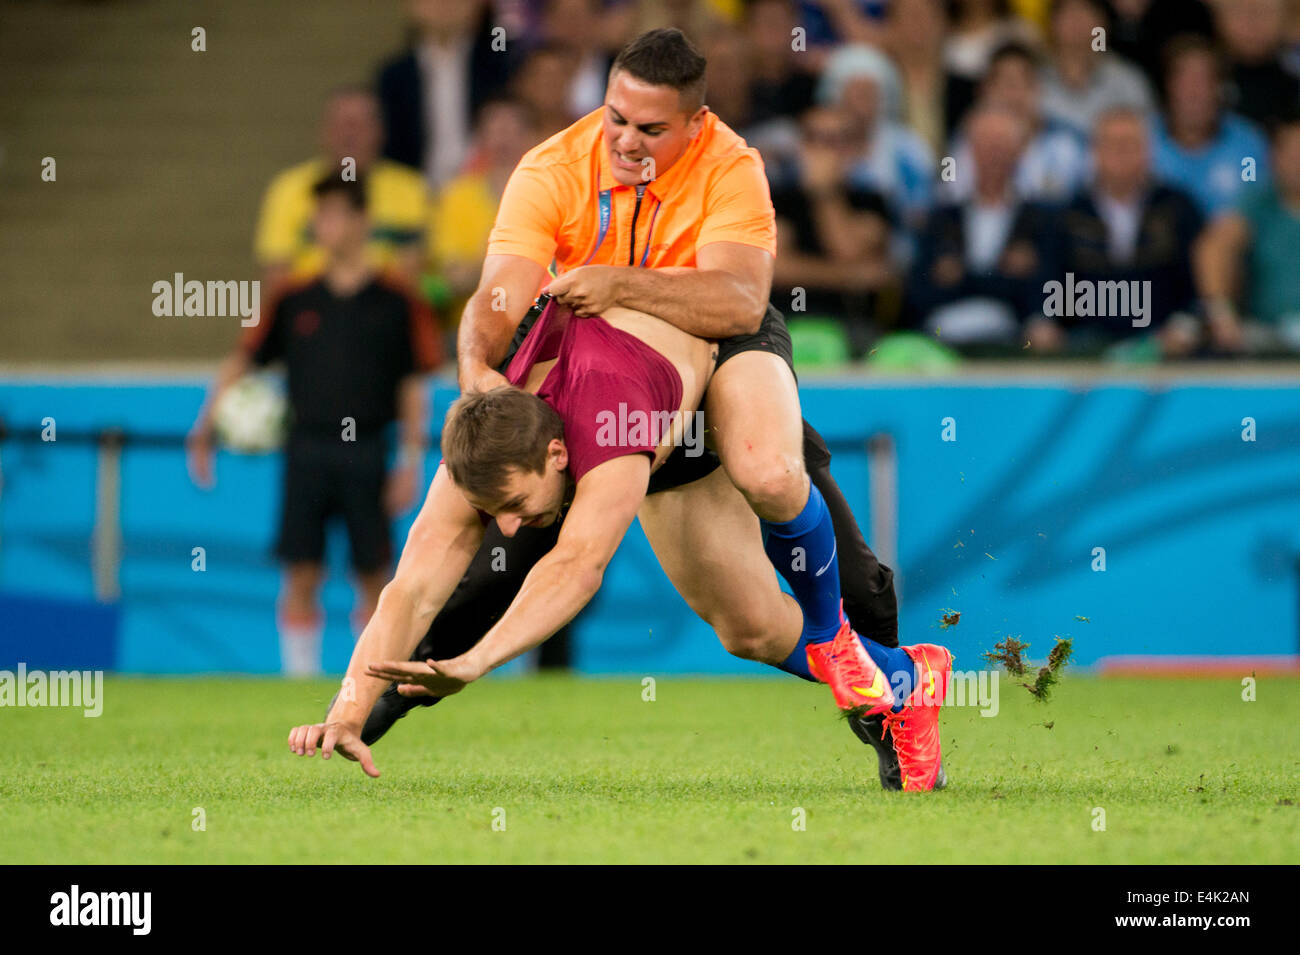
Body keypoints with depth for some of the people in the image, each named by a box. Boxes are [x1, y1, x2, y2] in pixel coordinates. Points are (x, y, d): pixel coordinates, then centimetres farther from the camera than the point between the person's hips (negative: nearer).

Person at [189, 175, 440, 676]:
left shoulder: (395, 303, 2)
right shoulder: (295, 301, 8)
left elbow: (413, 385, 3)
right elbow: (241, 361, 10)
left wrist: (411, 462, -2)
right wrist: (204, 428, 2)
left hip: (366, 452, -2)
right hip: (307, 448, 2)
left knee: (374, 577, 1)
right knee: (300, 576, -2)